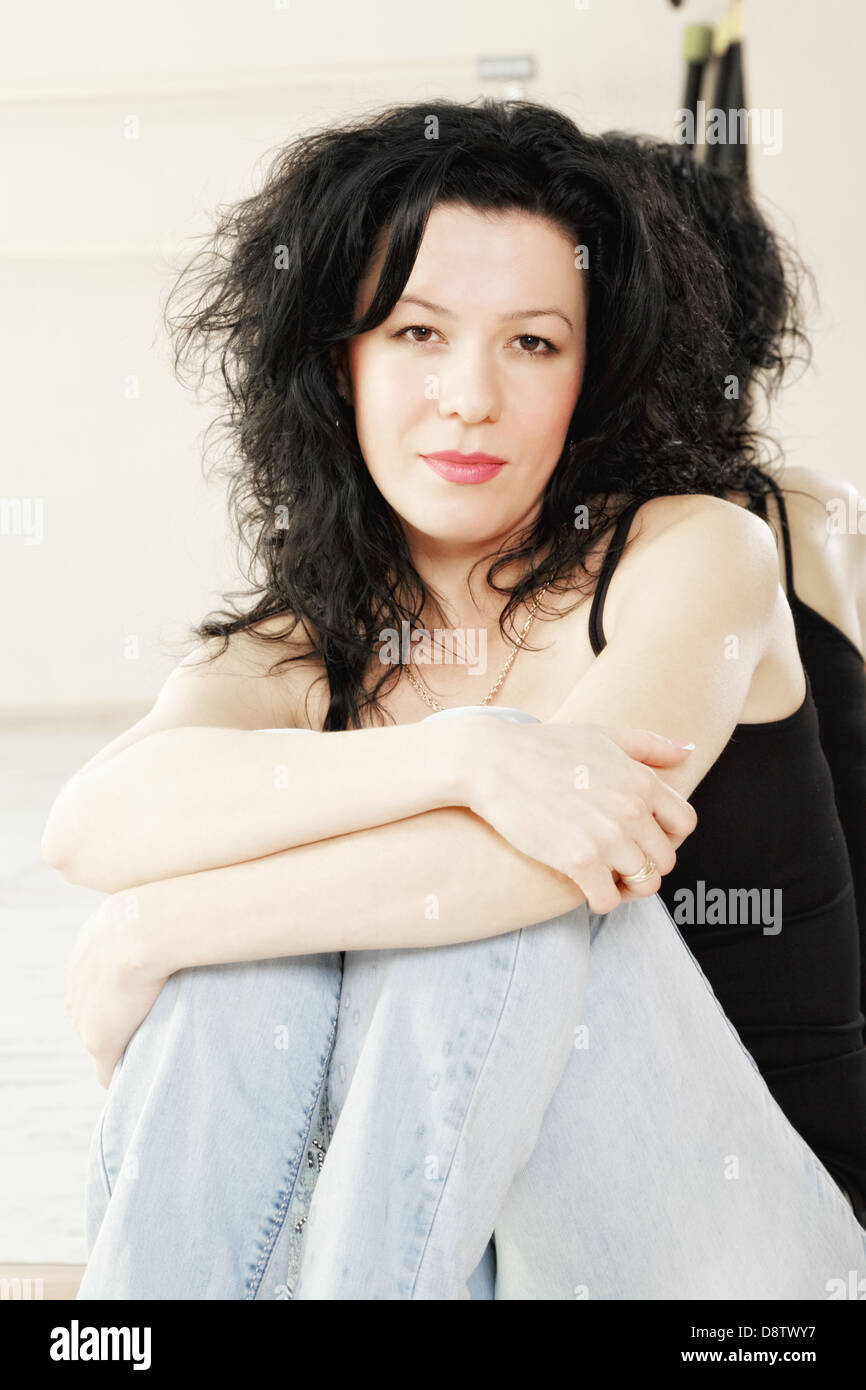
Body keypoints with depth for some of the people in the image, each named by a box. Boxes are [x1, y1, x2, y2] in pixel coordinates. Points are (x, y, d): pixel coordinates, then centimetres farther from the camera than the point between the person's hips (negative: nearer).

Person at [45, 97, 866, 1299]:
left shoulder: (701, 552, -6)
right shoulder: (298, 657, 3)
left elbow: (548, 864, -25)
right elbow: (88, 823, -21)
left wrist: (153, 929, -18)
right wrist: (456, 758, -34)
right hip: (429, 1222, 3)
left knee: (497, 891, -28)